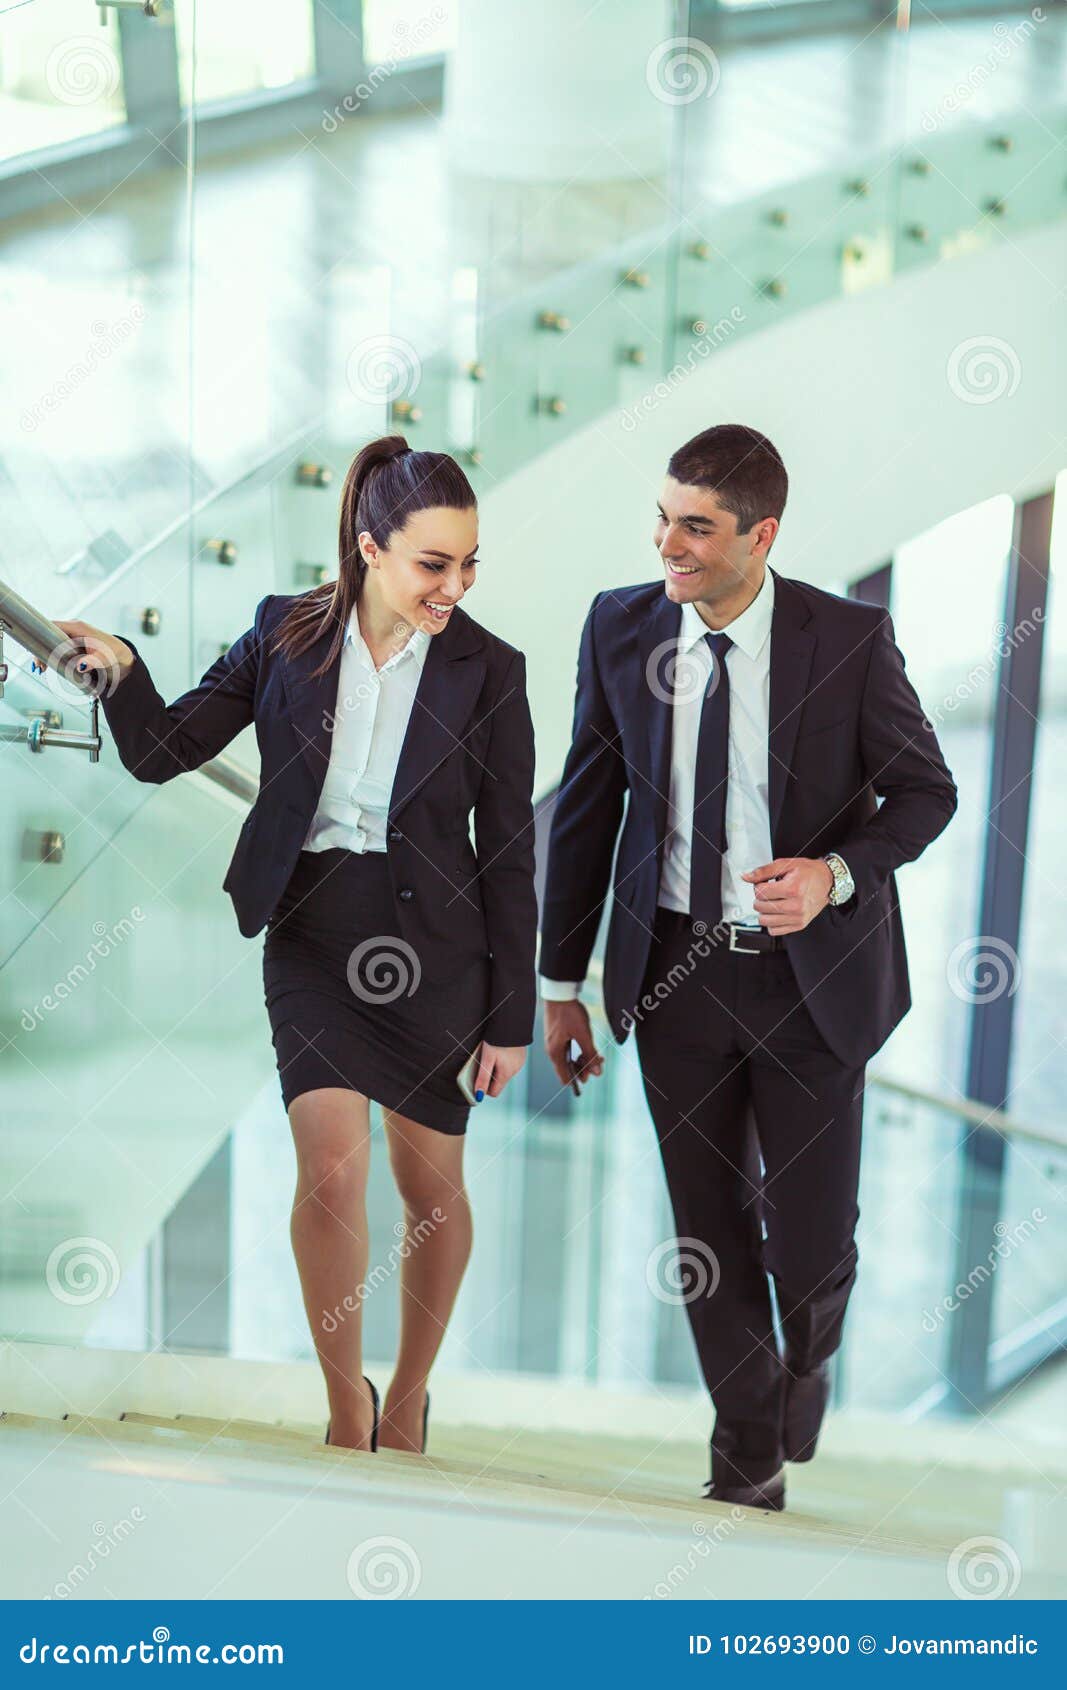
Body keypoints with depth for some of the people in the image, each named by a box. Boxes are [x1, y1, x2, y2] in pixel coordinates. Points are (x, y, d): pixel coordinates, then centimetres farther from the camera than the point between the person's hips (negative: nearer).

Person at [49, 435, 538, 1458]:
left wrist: (511, 1013, -3)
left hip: (433, 933, 0)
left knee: (430, 1182, 9)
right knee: (332, 1166, -14)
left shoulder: (488, 670, -6)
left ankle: (409, 1396, 31)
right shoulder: (288, 633, -2)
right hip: (309, 924, 0)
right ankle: (344, 1400, 4)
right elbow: (165, 750, 1)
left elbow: (508, 851, -3)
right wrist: (121, 673, -20)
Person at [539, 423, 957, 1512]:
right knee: (710, 1242, 9)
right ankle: (749, 1454, 30)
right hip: (675, 968, 2)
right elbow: (586, 807, 4)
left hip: (811, 972, -2)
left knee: (810, 1246, 3)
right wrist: (561, 982, 6)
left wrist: (836, 873, -21)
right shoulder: (620, 627, -4)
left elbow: (926, 789, -1)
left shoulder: (849, 640, -12)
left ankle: (805, 1357, 41)